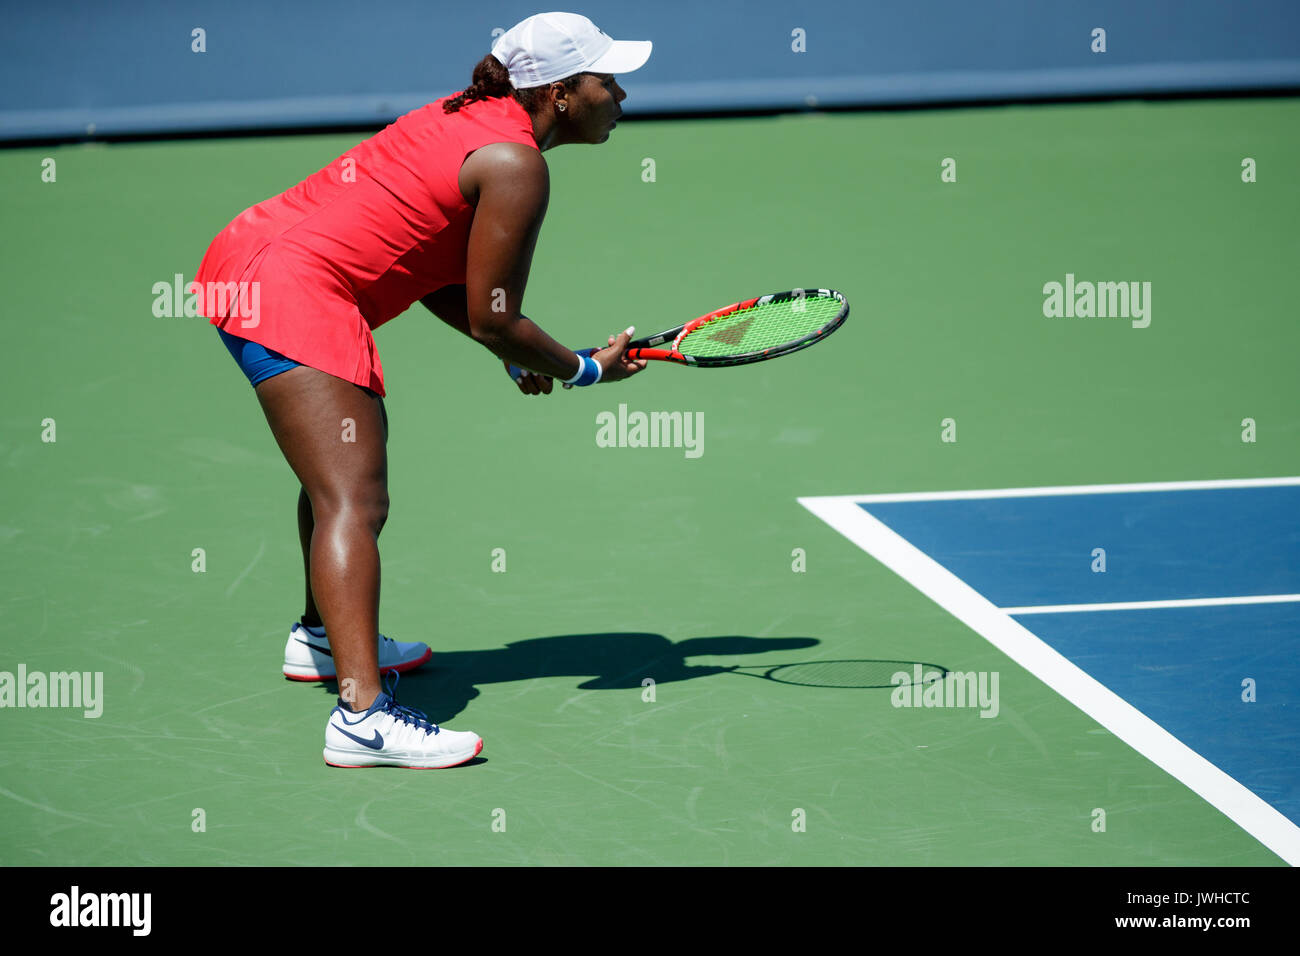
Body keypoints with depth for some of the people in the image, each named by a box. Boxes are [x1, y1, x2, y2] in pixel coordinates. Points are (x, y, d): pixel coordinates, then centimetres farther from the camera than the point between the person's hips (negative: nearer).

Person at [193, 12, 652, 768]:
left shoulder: (471, 115, 16)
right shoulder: (516, 166, -12)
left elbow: (432, 274, 20)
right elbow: (492, 317, -11)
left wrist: (518, 353, 13)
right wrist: (585, 368, 4)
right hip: (293, 291, -11)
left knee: (354, 453, 29)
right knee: (355, 500, -18)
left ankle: (321, 638, 46)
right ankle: (362, 717, -29)